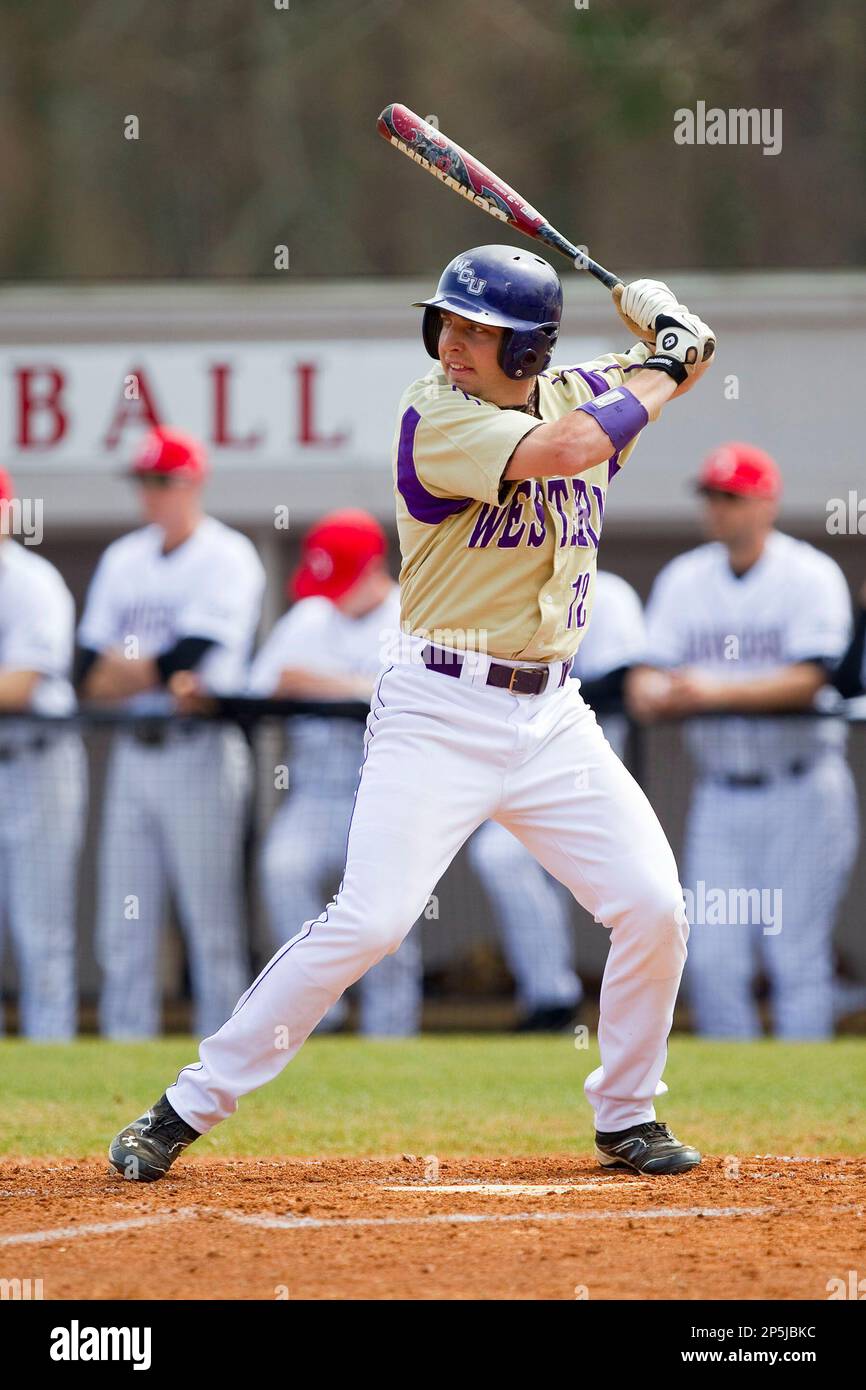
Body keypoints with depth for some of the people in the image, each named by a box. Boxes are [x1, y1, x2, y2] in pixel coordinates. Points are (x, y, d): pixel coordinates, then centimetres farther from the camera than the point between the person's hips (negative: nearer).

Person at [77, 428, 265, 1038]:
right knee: (123, 925, 5)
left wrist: (121, 668, -3)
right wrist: (158, 674, -8)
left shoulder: (228, 558, -5)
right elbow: (92, 677, 10)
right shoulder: (123, 559, 15)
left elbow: (185, 661, -16)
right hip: (133, 752, 6)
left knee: (211, 920, -6)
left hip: (198, 752, -6)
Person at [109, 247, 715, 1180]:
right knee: (370, 920, -17)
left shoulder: (581, 393, 6)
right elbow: (566, 449, -28)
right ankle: (187, 1108, -9)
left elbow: (686, 359, 23)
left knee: (653, 909, -1)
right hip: (439, 712, -6)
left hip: (551, 718, 6)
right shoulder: (435, 416, -14)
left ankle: (626, 1117, 20)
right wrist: (655, 374, -12)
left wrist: (669, 327, -1)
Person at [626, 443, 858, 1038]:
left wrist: (715, 693, -26)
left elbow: (807, 682, -16)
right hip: (719, 793, 5)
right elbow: (648, 675, 5)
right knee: (713, 962, 0)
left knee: (798, 958, -6)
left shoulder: (812, 576, -6)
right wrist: (653, 692, -19)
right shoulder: (683, 579, 10)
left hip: (801, 792, -5)